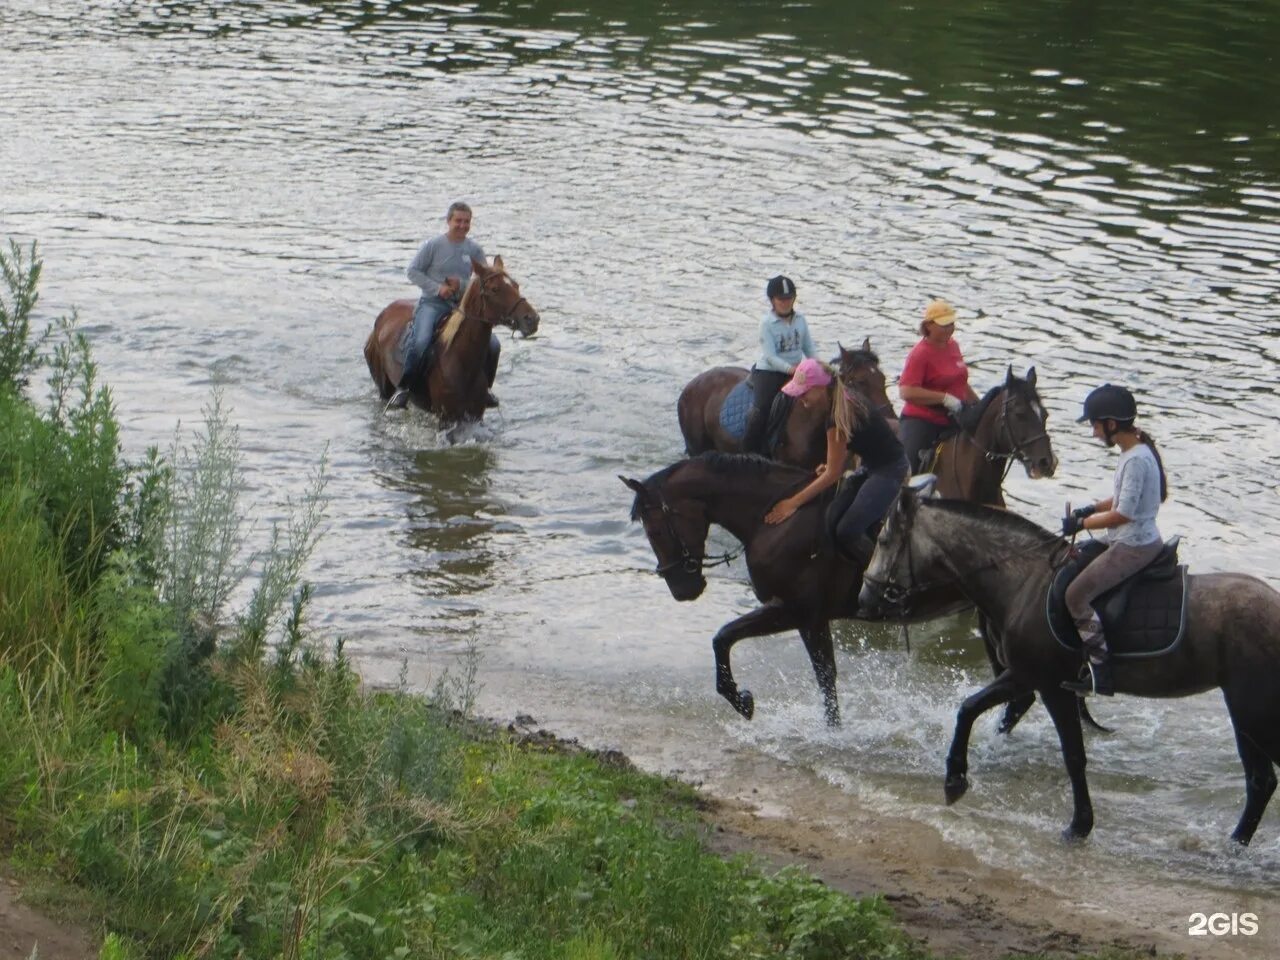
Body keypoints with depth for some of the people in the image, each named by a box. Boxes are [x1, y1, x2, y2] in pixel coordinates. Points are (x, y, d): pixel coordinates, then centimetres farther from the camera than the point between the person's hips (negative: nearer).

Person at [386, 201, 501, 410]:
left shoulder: (475, 250, 5)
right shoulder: (433, 245, -3)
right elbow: (413, 271, 0)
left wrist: (462, 285, -13)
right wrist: (437, 287, -13)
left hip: (462, 304, 3)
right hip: (432, 303, -3)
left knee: (493, 345, -10)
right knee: (420, 342, -30)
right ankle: (403, 388, -16)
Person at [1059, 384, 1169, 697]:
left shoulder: (1136, 460, -23)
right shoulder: (1137, 450, 8)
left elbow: (1123, 514, -25)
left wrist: (1081, 524, -15)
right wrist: (1092, 509, 12)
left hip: (1133, 547, -11)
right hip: (1143, 540, 11)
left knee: (1077, 594, -10)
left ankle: (1101, 673, -11)